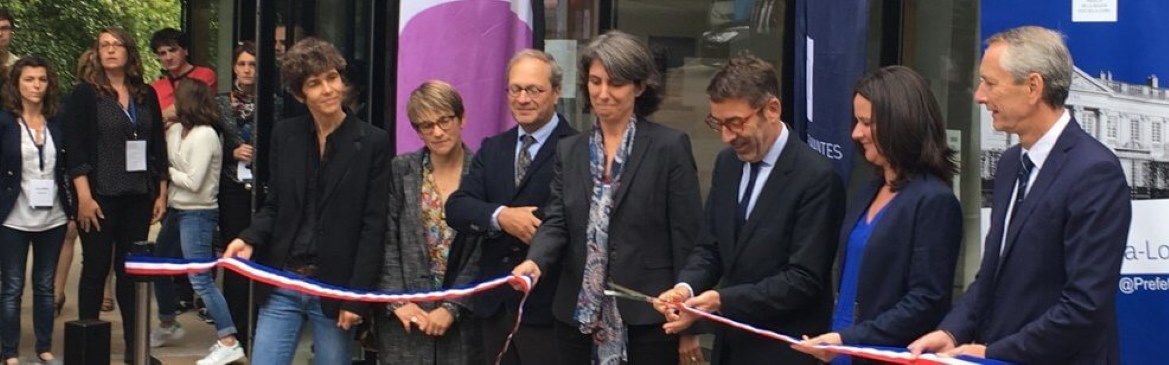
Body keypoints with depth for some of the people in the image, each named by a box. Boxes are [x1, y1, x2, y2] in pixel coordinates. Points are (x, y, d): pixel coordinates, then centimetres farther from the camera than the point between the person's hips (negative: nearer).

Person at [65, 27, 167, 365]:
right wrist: (84, 196, -15)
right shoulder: (86, 93, -3)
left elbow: (158, 145, 13)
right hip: (100, 196, -4)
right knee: (96, 268, 1)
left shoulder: (146, 95, 9)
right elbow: (75, 147, -9)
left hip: (138, 197, 4)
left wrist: (161, 193, 9)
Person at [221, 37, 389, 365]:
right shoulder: (284, 135, 6)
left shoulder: (373, 142, -5)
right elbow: (273, 205, 12)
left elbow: (373, 227, -7)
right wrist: (250, 240, -9)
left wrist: (356, 298, -11)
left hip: (335, 289, -3)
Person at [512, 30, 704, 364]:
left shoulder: (670, 146, -3)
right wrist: (535, 261, -19)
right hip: (578, 316, 4)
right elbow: (557, 222, 4)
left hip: (648, 316, -4)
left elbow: (687, 236, -6)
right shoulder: (569, 150, 10)